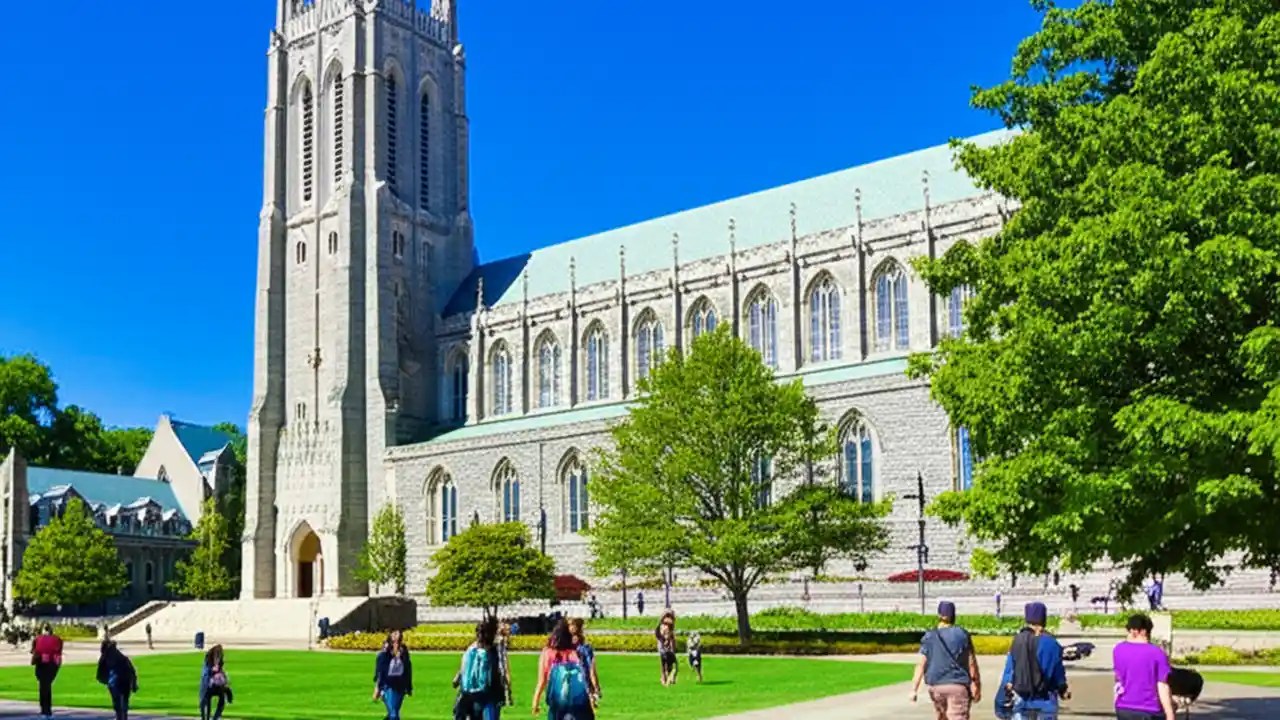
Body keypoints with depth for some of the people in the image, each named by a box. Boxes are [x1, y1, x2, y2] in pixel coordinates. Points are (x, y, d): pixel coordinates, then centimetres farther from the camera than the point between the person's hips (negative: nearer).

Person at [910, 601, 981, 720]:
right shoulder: (963, 634, 0)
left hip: (937, 686, 2)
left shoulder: (929, 637, 1)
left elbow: (921, 664, -5)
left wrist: (914, 689, -5)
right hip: (958, 686, -2)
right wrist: (977, 687, 10)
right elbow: (972, 663, 1)